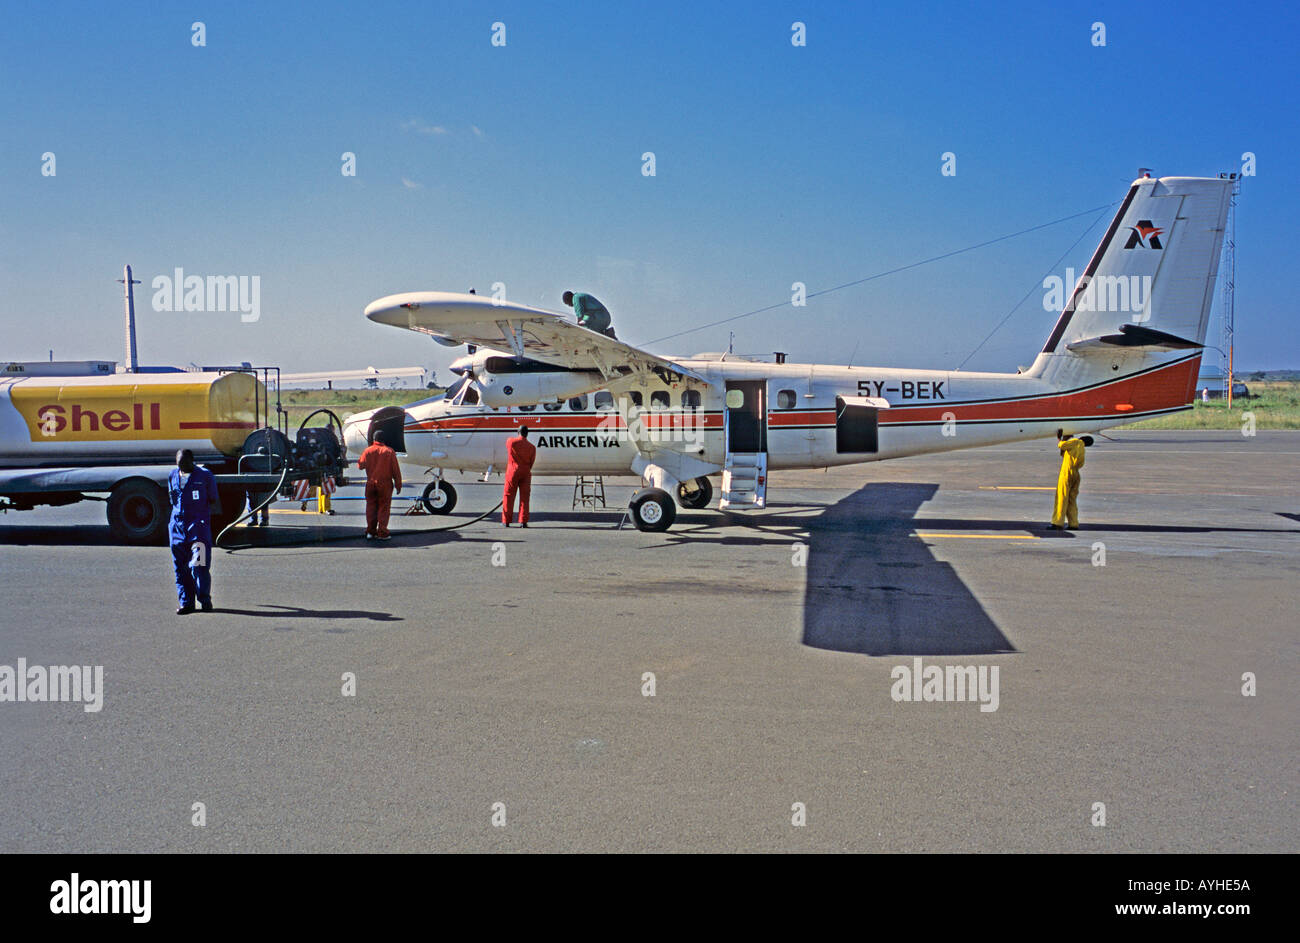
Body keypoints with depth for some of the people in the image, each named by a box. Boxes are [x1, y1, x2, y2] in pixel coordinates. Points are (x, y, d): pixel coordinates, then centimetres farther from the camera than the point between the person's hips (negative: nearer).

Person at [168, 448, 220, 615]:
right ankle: (186, 602, 11)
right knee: (180, 566, 4)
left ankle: (205, 599, 3)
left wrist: (213, 507, -11)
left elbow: (214, 501, 4)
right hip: (178, 524, 5)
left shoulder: (205, 475, 1)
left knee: (199, 565, -9)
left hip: (199, 524, -4)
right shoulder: (173, 476, 13)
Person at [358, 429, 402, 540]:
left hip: (370, 484, 2)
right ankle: (382, 533, 1)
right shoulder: (389, 451, -6)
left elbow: (361, 465, 5)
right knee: (383, 508, 4)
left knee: (371, 507, 12)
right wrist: (398, 485, 2)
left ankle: (370, 532, 12)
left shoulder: (368, 450, -2)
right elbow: (396, 470, -4)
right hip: (385, 484, -2)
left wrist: (358, 461, 26)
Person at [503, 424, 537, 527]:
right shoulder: (532, 447, -2)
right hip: (525, 473, 1)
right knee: (524, 498, 4)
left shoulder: (510, 441, -4)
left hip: (512, 471, -1)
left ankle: (506, 521, 7)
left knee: (509, 497, 6)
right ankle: (523, 521, 0)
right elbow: (531, 462, 2)